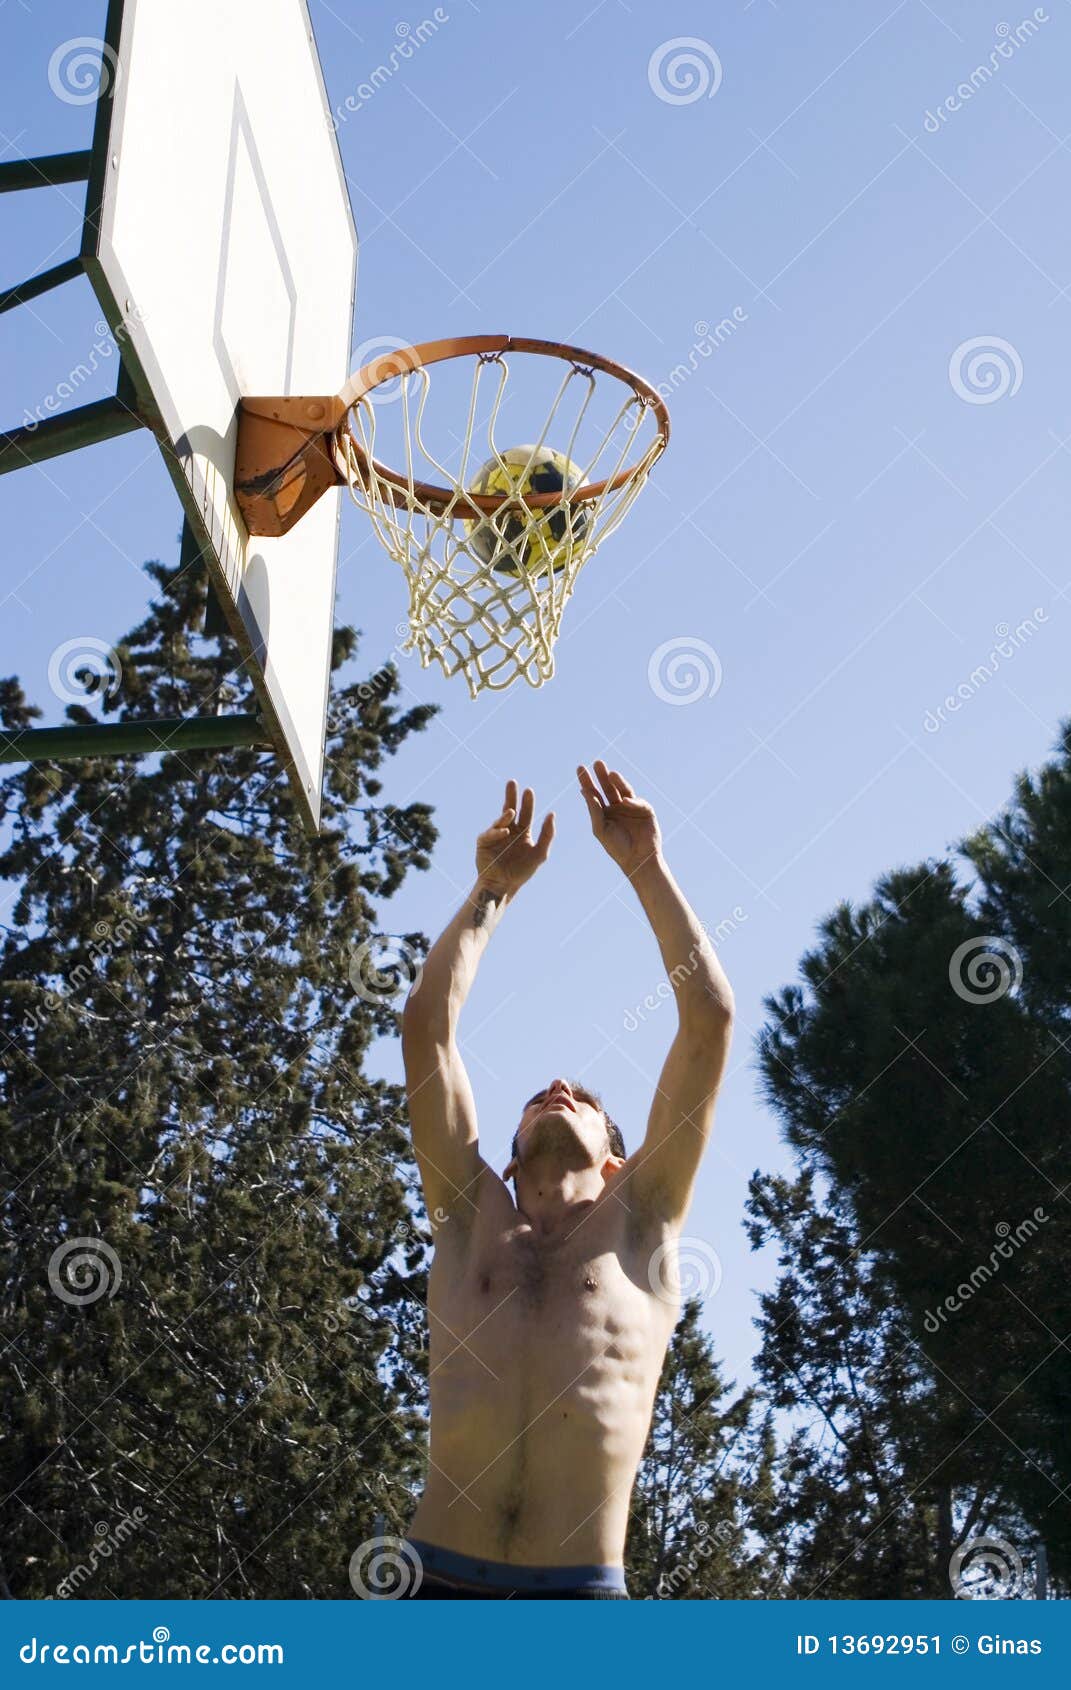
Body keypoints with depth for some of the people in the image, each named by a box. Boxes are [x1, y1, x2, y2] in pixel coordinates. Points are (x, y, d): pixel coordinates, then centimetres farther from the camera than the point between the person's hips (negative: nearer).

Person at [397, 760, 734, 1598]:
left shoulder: (638, 1220, 16)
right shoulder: (472, 1215, 19)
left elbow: (711, 1017, 12)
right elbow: (427, 1022, 16)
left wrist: (646, 866, 17)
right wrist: (492, 890, 22)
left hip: (580, 1584, -1)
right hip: (440, 1581, 1)